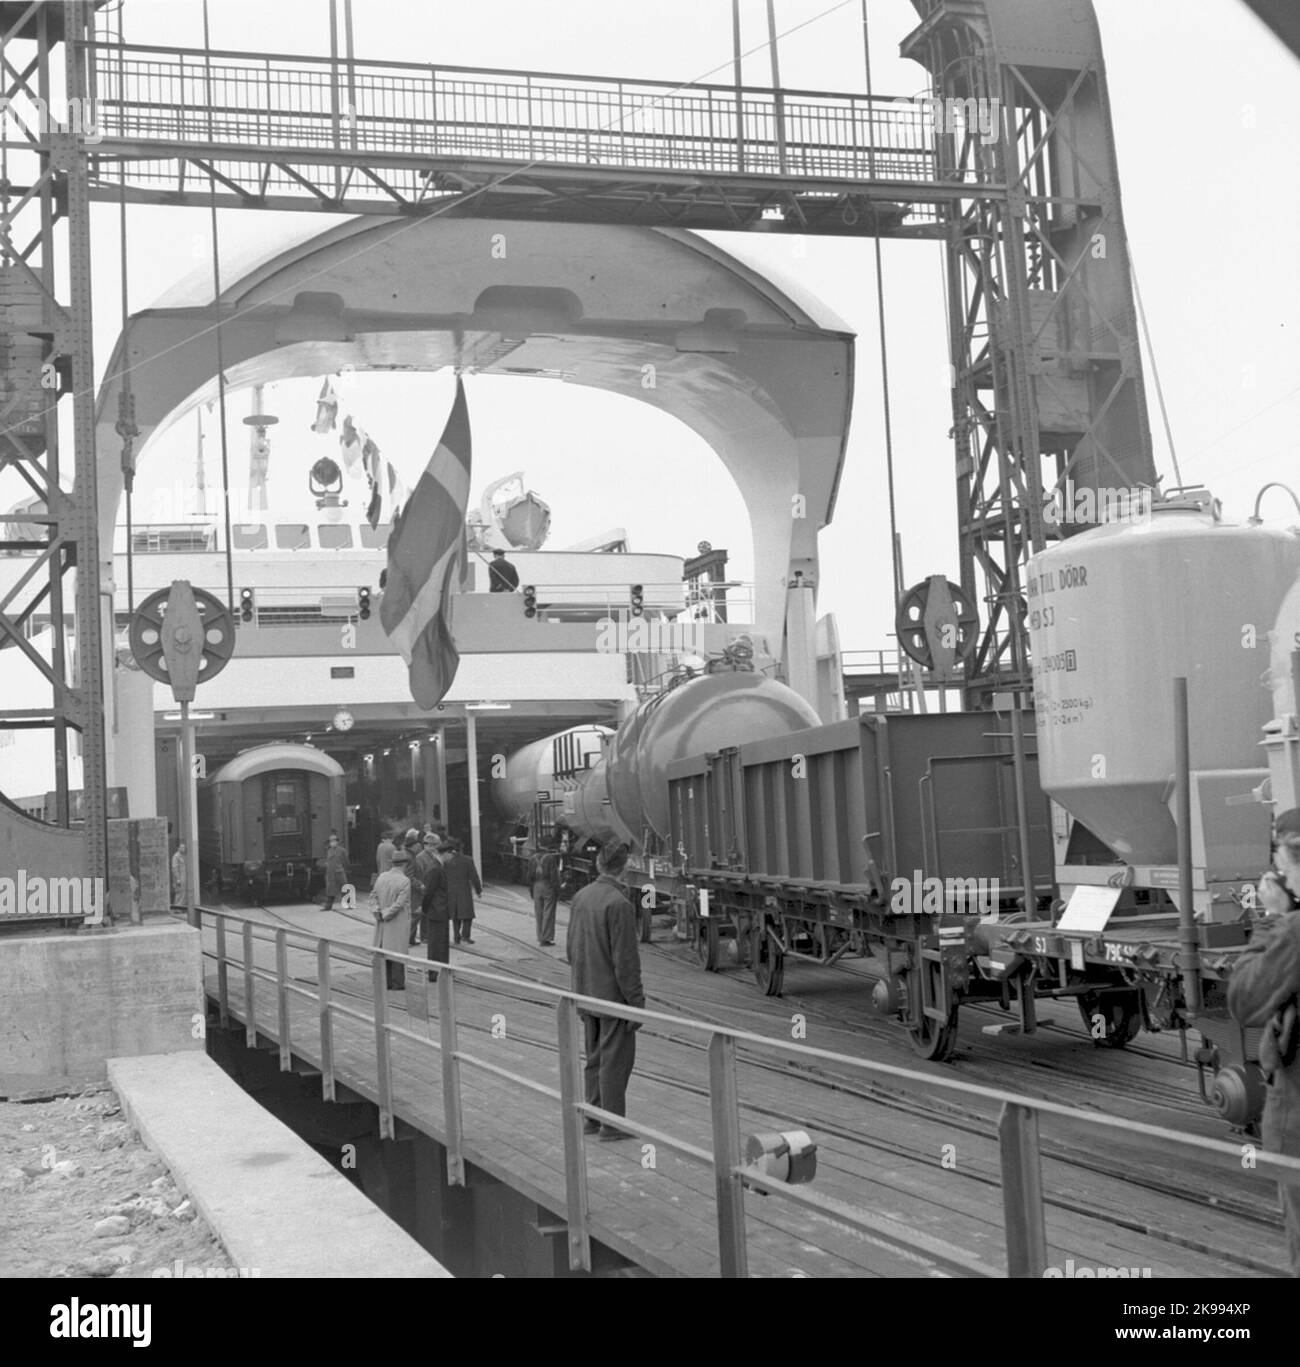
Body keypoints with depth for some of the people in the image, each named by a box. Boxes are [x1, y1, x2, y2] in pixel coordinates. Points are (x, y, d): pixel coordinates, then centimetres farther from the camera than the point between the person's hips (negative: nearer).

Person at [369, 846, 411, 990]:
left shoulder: (381, 877, 2)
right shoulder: (404, 881, -16)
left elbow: (373, 896, 3)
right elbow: (399, 903, -19)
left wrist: (376, 911, -5)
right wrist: (385, 915, -11)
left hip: (382, 924, 5)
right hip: (399, 923, -5)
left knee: (384, 950, 12)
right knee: (397, 951, 0)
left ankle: (385, 982, 16)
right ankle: (397, 983, 3)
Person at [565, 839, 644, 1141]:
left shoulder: (581, 897, 3)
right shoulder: (618, 904, -20)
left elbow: (570, 948, 11)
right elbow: (625, 960, -20)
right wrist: (636, 1003, -14)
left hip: (584, 992, 7)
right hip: (613, 993, -7)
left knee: (595, 1057, 17)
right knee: (615, 1059, 2)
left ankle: (592, 1118, 25)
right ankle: (612, 1123, 8)